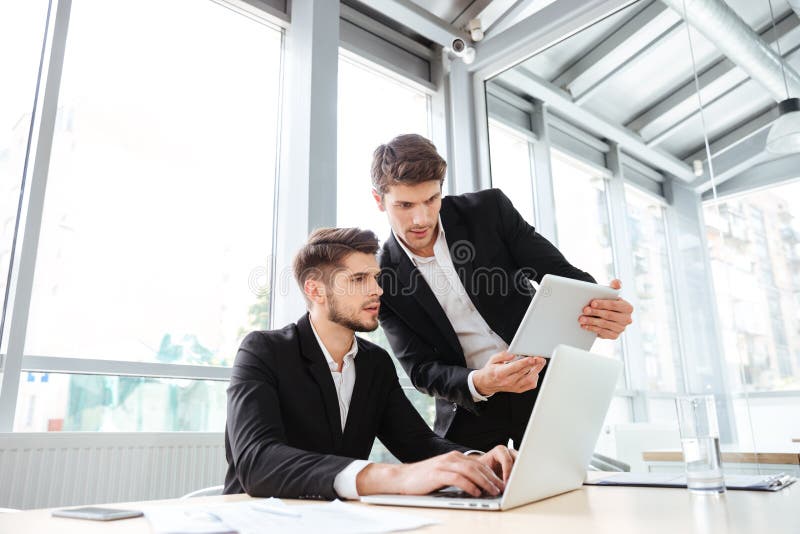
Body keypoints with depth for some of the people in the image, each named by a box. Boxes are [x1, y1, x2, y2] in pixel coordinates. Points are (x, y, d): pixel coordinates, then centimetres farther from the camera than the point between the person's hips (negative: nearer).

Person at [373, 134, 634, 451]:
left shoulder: (489, 208, -10)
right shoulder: (383, 278, -10)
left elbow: (560, 273, -8)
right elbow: (420, 369, -11)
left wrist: (599, 307, -30)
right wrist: (479, 384, -31)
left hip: (542, 384, 1)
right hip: (468, 410, 0)